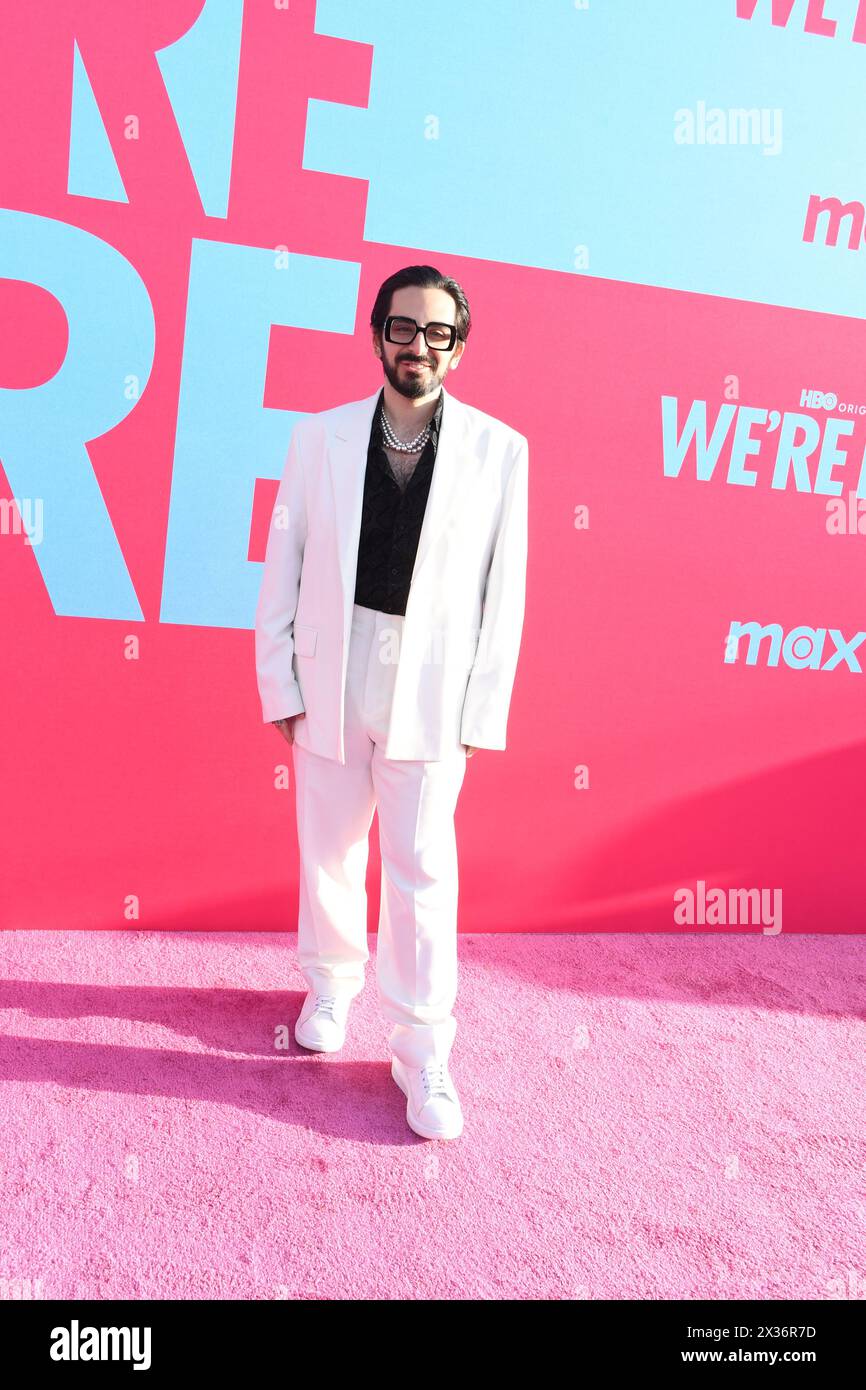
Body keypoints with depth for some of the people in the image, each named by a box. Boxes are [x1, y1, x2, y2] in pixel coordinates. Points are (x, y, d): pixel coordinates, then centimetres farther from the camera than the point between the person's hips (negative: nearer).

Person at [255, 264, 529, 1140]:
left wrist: (481, 713, -4)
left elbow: (503, 591, -1)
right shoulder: (321, 437, 3)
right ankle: (331, 985, 40)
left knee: (422, 871, 1)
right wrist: (278, 684, 0)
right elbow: (283, 565, 3)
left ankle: (422, 1052, 17)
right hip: (330, 681, 2)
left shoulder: (500, 450, 0)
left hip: (431, 692, -1)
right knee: (328, 852, 15)